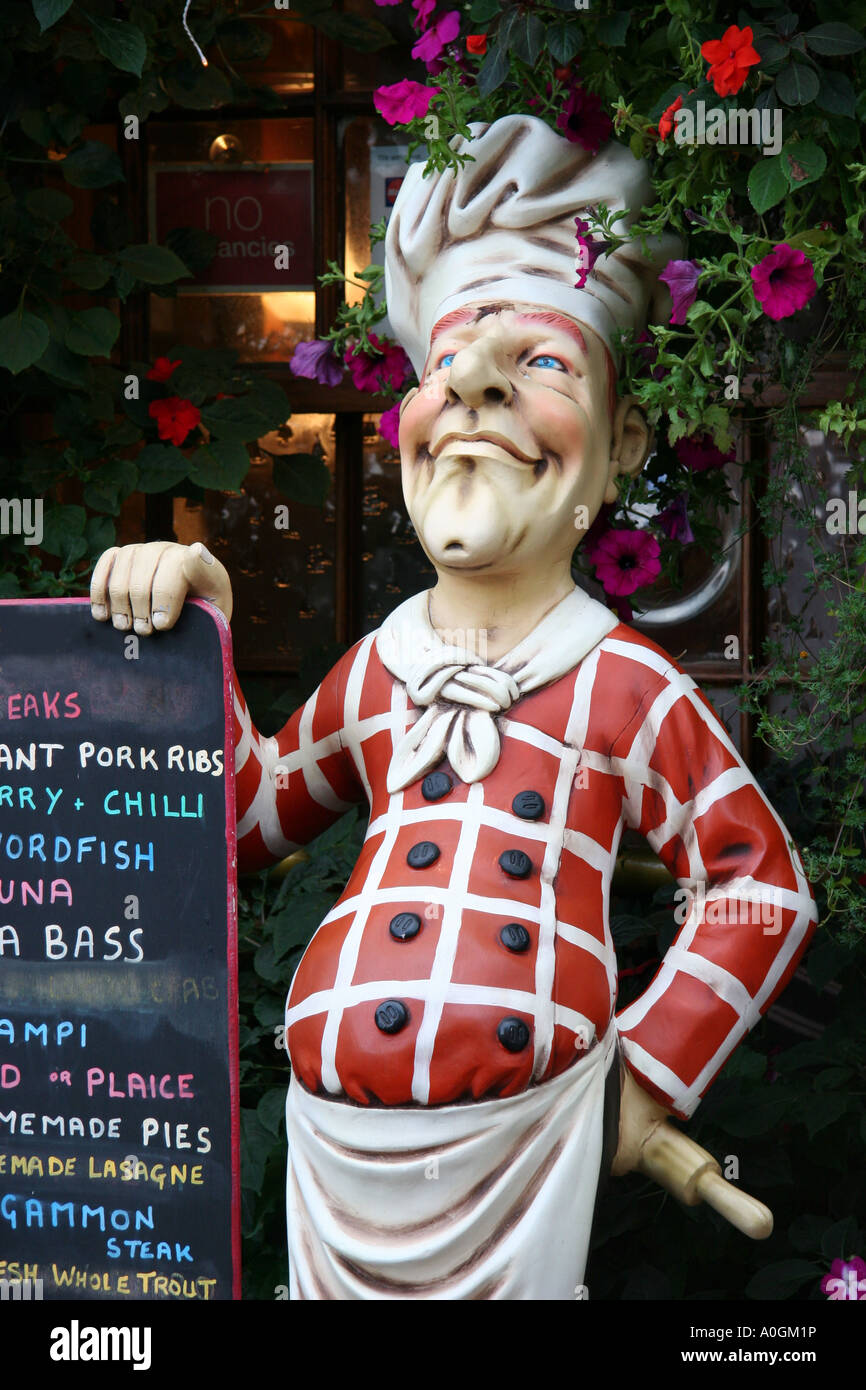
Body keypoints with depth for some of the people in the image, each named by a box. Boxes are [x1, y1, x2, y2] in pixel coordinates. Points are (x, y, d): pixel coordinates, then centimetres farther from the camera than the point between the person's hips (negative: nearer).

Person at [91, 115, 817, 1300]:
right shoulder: (376, 670, 8)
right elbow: (249, 816, 19)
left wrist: (654, 1069, 0)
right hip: (339, 1145, 4)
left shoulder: (627, 684, -3)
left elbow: (762, 884, 3)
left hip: (516, 1146, -3)